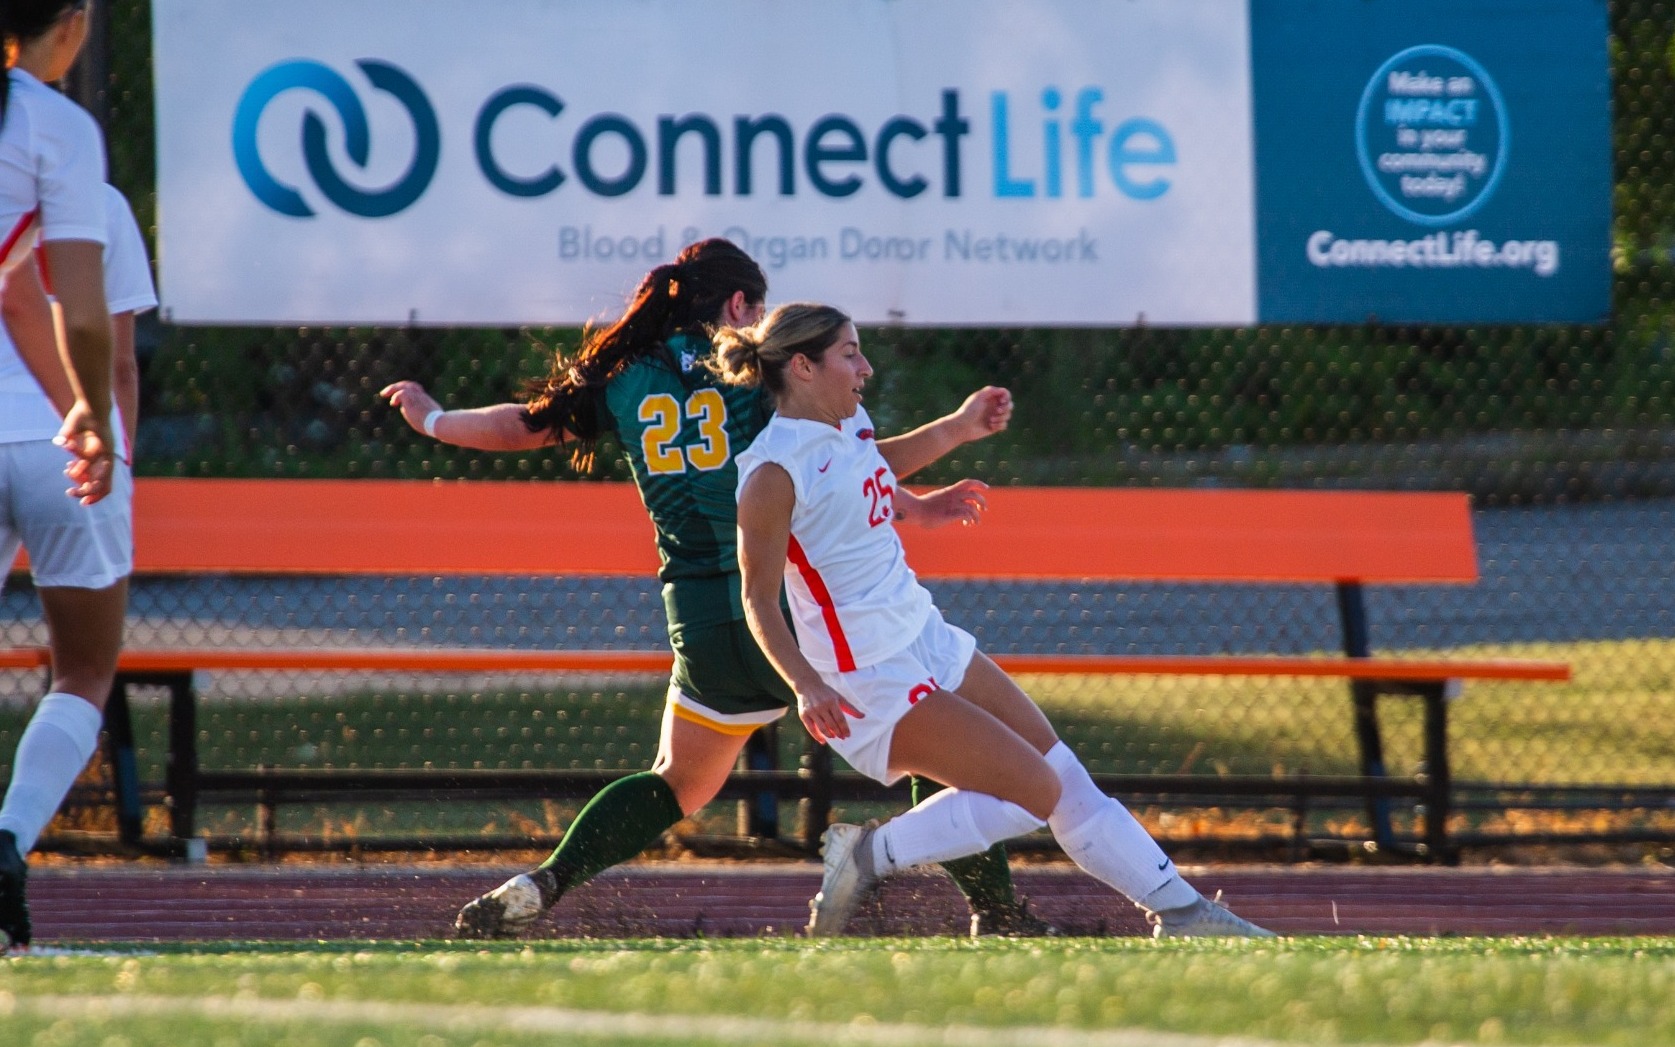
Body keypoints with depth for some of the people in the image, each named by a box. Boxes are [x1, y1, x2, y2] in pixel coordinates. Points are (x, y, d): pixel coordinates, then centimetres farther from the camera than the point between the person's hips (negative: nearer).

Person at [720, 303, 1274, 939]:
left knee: (1069, 779, 11)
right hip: (873, 683, -9)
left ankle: (1182, 914, 20)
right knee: (1036, 791, -12)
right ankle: (870, 856, -1)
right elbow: (759, 600, -20)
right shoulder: (772, 474, -20)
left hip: (928, 641, 9)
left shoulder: (850, 425, 6)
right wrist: (806, 684, -32)